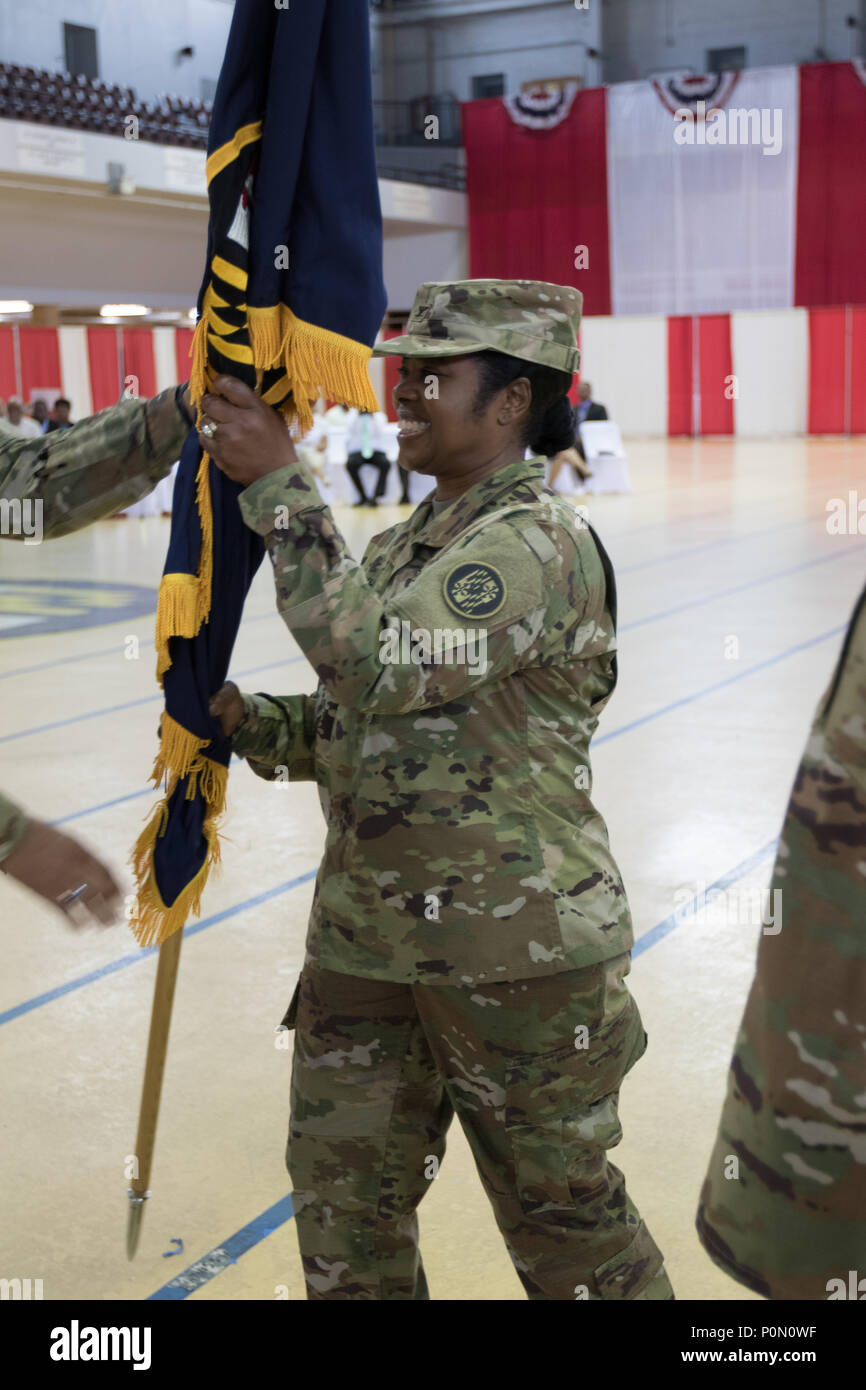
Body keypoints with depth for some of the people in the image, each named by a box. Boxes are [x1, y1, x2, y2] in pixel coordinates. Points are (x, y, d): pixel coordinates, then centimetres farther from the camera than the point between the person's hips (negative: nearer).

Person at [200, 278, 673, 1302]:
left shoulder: (538, 543, -17)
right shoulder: (404, 543, 10)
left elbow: (378, 666, -30)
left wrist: (278, 487, -27)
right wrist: (246, 721, -2)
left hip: (517, 954, -8)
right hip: (367, 936, 8)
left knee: (559, 1203, 12)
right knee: (341, 1194, 16)